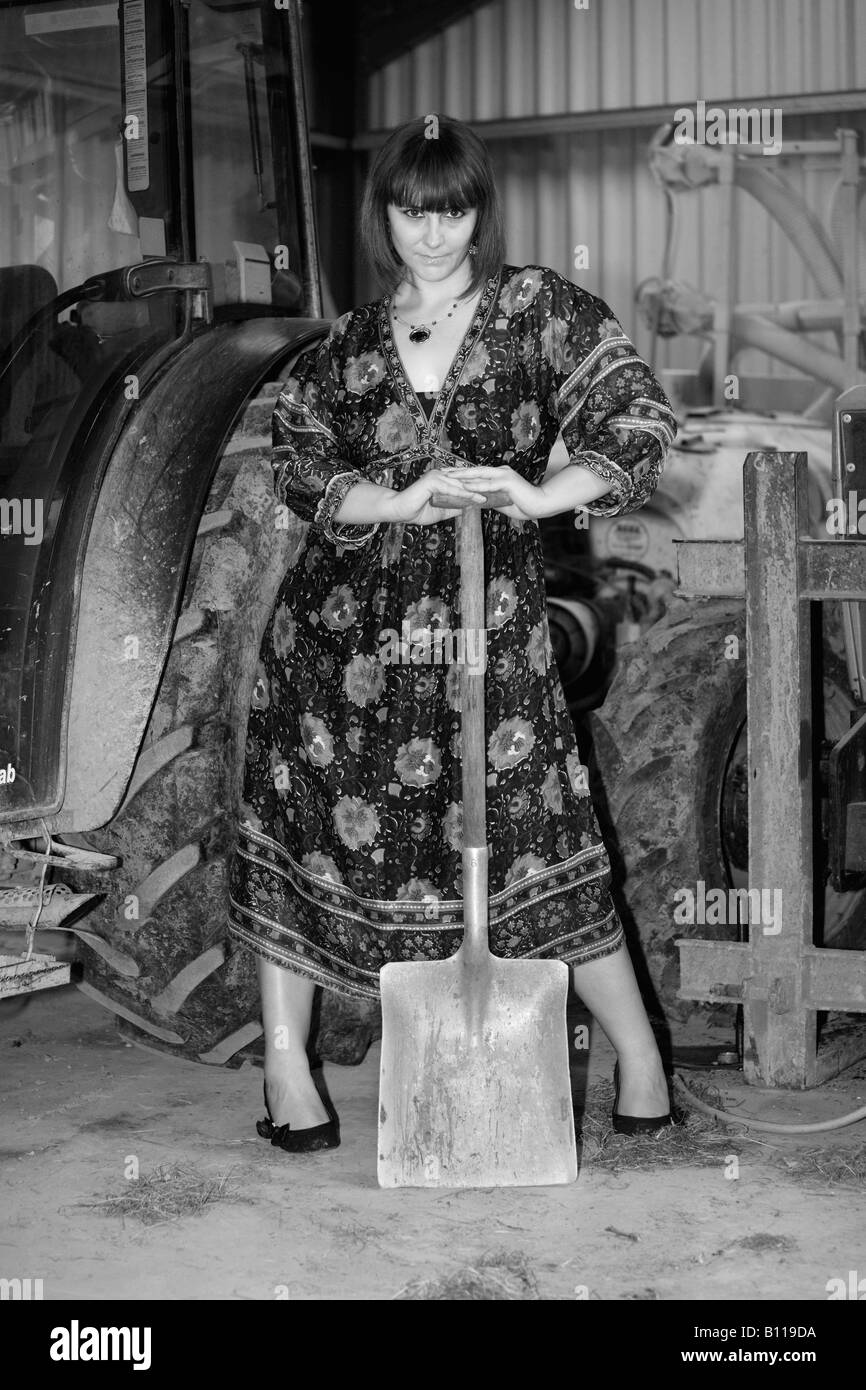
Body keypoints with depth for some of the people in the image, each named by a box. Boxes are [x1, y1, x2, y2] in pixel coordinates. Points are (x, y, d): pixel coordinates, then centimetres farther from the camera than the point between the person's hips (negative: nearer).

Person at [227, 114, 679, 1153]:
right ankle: (286, 1065, 15)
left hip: (488, 616, -2)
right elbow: (299, 469, -1)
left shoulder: (539, 309, 2)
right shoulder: (347, 345, 9)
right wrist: (401, 501, -20)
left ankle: (641, 1060, 11)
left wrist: (539, 495, -23)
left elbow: (639, 417, -7)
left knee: (536, 831, -1)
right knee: (306, 824, 3)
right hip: (344, 623, 3)